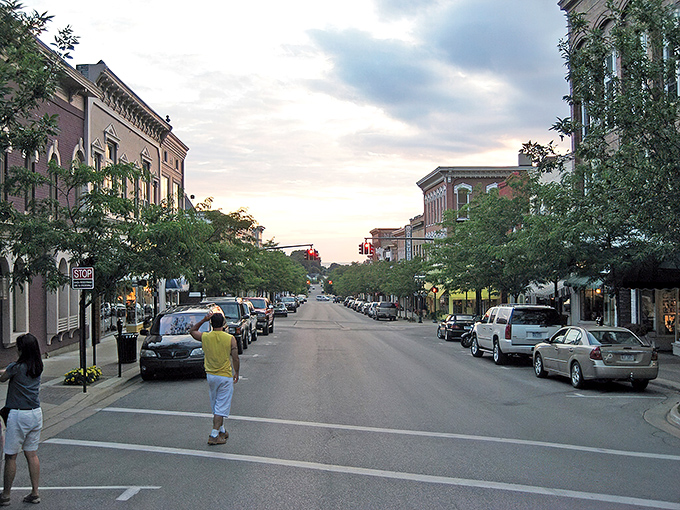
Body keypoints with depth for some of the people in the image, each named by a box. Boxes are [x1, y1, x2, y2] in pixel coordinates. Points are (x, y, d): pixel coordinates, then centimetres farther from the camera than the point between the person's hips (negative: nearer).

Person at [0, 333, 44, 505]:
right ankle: (34, 493, 16)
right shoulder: (38, 366, 3)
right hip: (36, 414, 6)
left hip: (19, 415, -6)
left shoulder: (15, 367, -16)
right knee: (32, 454, 13)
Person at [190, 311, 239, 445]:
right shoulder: (230, 339, -11)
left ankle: (222, 430, 29)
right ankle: (214, 435, -5)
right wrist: (236, 373, 8)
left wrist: (203, 320, 7)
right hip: (225, 376, -4)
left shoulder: (205, 337, -5)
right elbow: (235, 359, -7)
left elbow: (192, 330, 15)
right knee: (222, 407, -1)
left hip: (210, 376, 4)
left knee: (216, 405, 19)